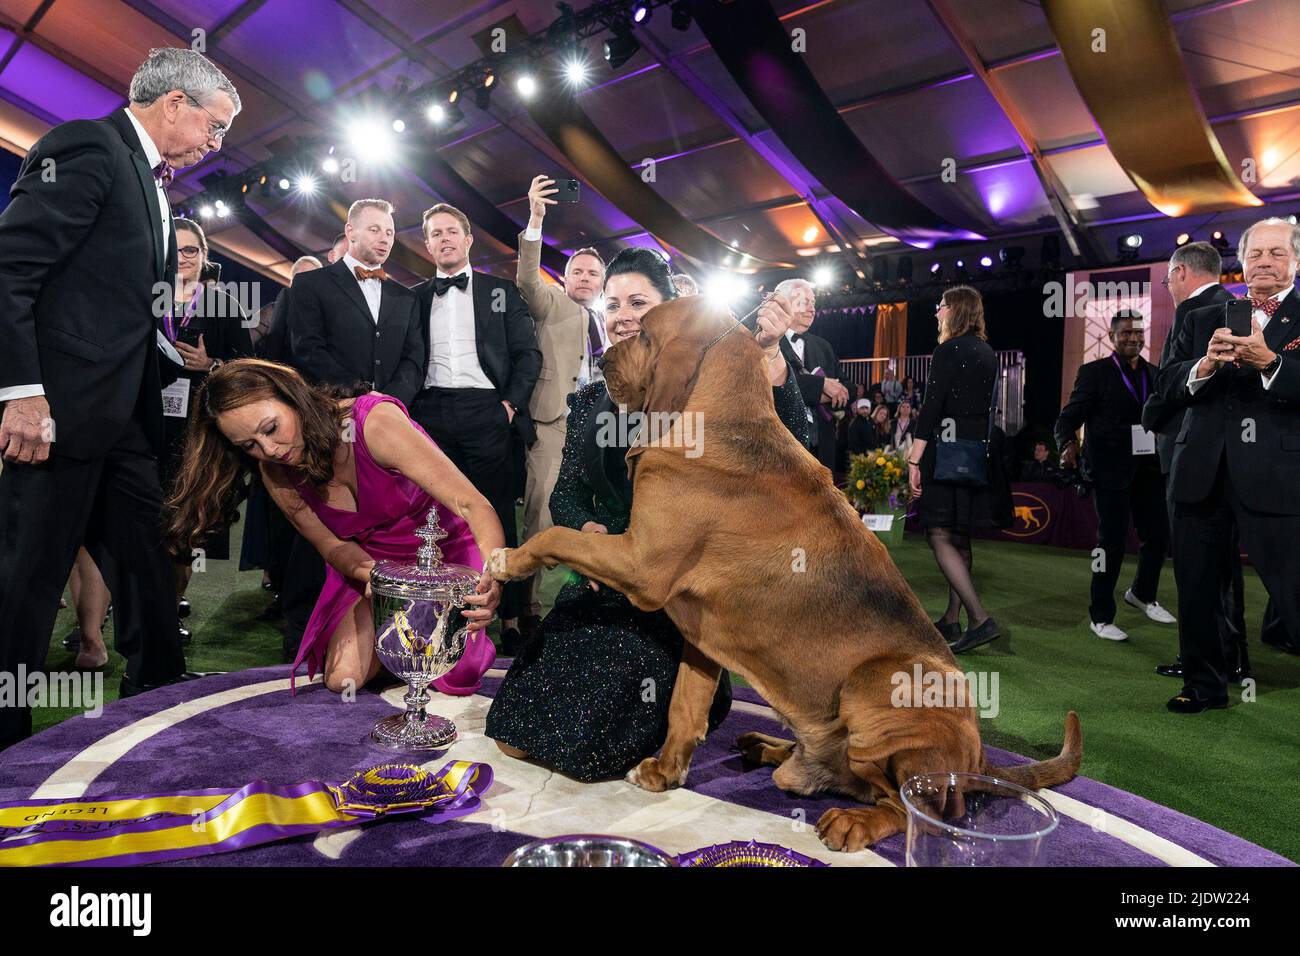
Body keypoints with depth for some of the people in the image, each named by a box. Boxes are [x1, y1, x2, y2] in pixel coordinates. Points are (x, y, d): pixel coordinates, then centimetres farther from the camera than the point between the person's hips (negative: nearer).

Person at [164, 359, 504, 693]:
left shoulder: (376, 422, -32)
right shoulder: (275, 474, -12)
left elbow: (474, 505, -36)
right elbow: (332, 546, -3)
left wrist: (492, 577, -55)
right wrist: (371, 573, -27)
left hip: (446, 551, -4)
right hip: (371, 562, 4)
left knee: (456, 677, -14)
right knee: (343, 679, -8)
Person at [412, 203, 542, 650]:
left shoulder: (501, 291, 11)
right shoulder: (415, 296, 16)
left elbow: (529, 354, 6)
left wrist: (511, 403, -4)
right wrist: (409, 408, 1)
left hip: (485, 411, -2)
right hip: (431, 413, 3)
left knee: (496, 515, -2)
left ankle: (511, 617, 5)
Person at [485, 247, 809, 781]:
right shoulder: (590, 402, 9)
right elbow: (566, 494, 10)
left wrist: (770, 353, -30)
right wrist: (588, 530, -12)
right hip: (604, 582, 5)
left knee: (589, 752, -9)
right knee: (514, 736, 3)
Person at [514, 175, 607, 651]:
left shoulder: (606, 325, 24)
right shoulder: (551, 304, 9)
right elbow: (527, 279, -12)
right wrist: (535, 220, -24)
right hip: (554, 424, -5)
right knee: (542, 519, -10)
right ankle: (527, 611, -5)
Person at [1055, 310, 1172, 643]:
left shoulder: (1154, 373, 13)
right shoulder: (1094, 372, -2)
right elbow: (1069, 418, -8)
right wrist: (1069, 445, -28)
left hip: (1148, 466, 5)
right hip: (1111, 468, -5)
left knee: (1158, 534, 12)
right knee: (1111, 539, -2)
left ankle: (1142, 594, 38)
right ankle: (1101, 616, 11)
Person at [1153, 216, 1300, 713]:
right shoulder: (1202, 320, 14)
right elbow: (1167, 386, 4)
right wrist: (1205, 365, -14)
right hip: (1202, 473, 4)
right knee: (1196, 588, 12)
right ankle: (1205, 683, 29)